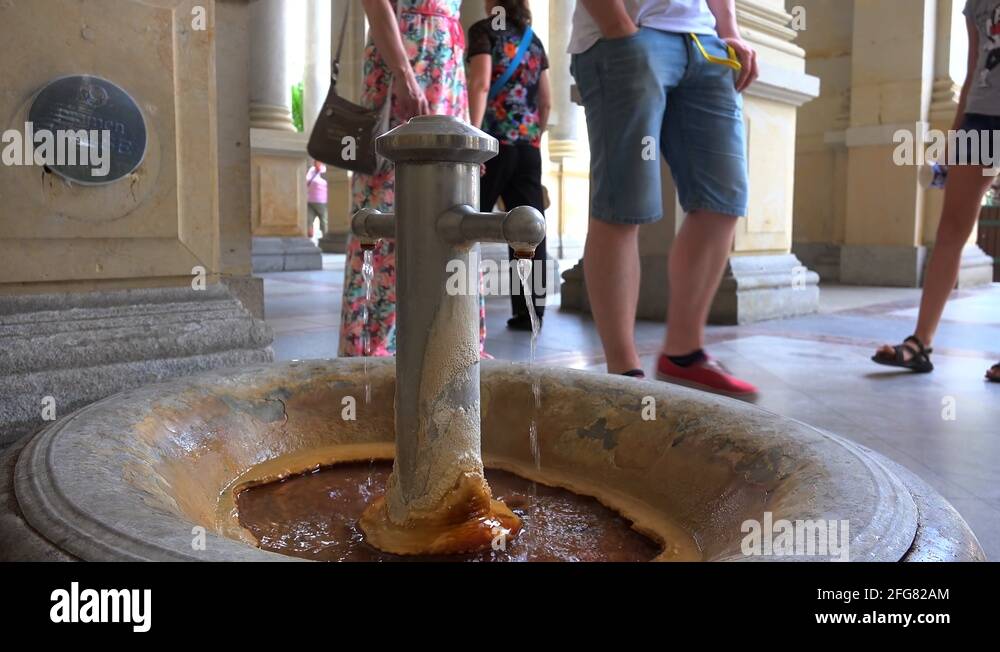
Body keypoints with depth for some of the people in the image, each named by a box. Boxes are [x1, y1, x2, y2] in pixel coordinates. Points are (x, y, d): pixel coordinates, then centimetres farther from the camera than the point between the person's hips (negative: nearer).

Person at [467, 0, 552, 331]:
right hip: (528, 144, 5)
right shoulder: (533, 40, 18)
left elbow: (480, 84, -12)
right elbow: (547, 100, 18)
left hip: (494, 139, -5)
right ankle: (530, 311, 0)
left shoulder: (484, 30, 2)